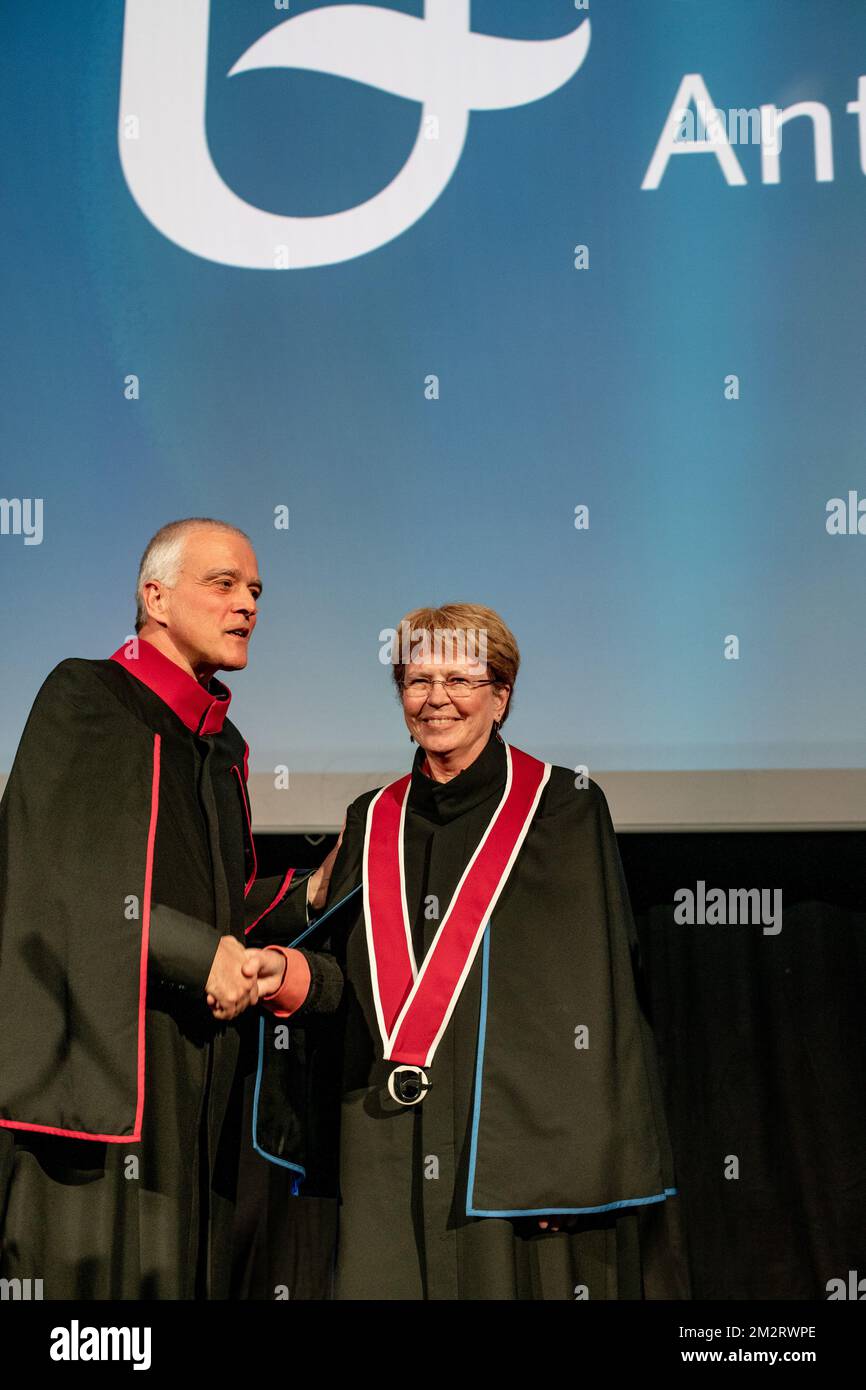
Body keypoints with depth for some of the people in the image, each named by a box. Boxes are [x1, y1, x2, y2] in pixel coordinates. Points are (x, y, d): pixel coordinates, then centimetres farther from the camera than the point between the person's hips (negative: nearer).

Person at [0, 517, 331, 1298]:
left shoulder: (224, 748, 17)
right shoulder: (85, 700, -5)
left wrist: (307, 893, 8)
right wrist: (199, 953, -17)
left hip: (197, 1079, 7)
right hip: (97, 1056, -7)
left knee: (176, 1272, 9)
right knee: (86, 1269, -4)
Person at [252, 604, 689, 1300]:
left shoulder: (563, 807, -1)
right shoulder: (372, 821, 12)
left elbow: (598, 995, -6)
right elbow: (351, 980, 12)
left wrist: (582, 1164, -13)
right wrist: (284, 972, -10)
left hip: (519, 1133, -3)